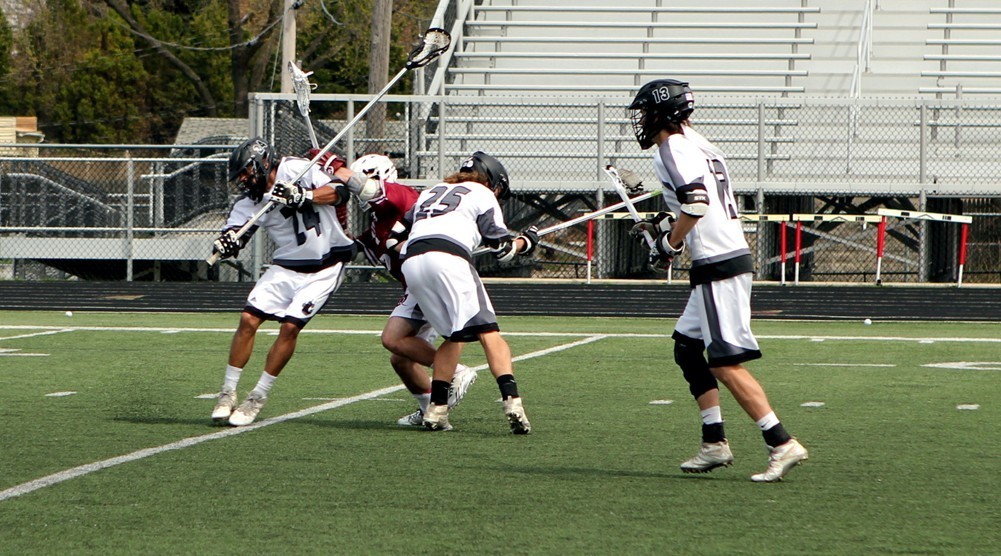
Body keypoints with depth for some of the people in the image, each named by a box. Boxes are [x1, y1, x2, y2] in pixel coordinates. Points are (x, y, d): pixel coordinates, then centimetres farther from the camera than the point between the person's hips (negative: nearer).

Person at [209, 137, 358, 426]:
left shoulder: (296, 169, -11)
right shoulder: (250, 203, 1)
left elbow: (339, 191, -18)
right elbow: (233, 235, -10)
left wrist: (301, 196, -32)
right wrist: (225, 244, -34)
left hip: (324, 269, -5)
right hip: (286, 268, 5)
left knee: (290, 327, -14)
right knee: (248, 320, -8)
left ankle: (258, 398, -4)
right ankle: (228, 393, 4)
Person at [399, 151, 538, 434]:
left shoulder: (430, 192, 36)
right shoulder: (482, 194, 20)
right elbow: (503, 247, 14)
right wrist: (526, 241, 33)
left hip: (411, 262, 6)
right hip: (448, 257, -5)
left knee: (455, 336, 18)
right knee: (488, 333, -10)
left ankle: (436, 409, 8)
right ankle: (511, 400, -29)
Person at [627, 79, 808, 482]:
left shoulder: (672, 149, -10)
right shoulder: (701, 146, 20)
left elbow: (696, 202, -23)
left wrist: (669, 243, -12)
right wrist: (666, 226, 22)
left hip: (717, 266, -10)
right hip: (733, 256, 10)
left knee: (727, 365, -9)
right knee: (687, 347, 17)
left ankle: (782, 444, -13)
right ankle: (715, 444, 16)